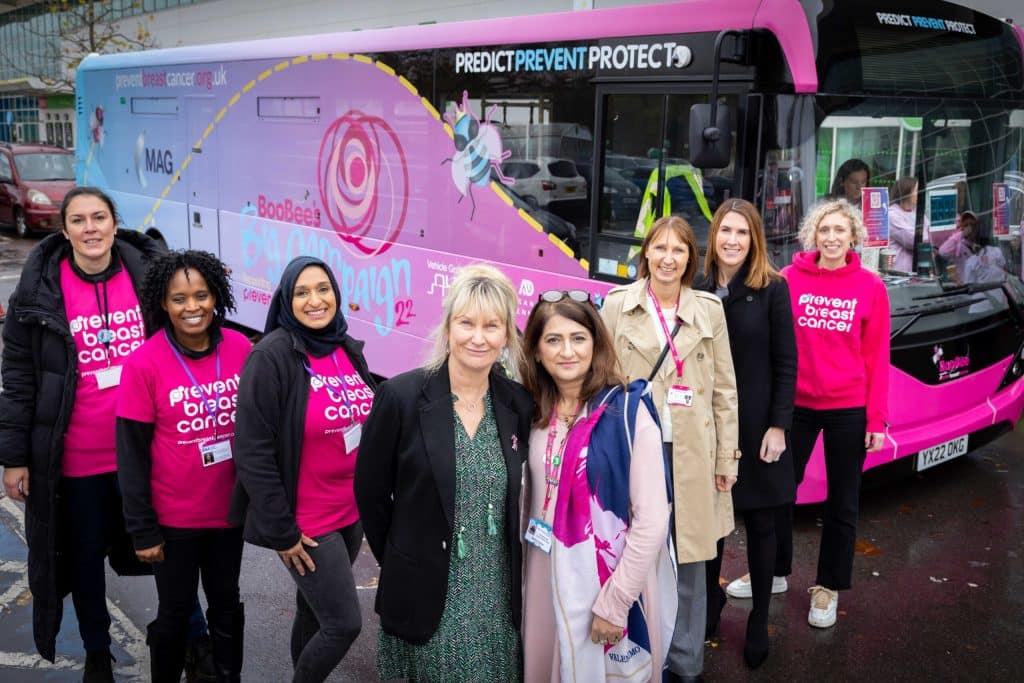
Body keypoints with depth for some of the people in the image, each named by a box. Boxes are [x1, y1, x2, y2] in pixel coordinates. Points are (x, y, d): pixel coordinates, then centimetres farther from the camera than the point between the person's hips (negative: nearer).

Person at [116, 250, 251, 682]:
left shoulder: (240, 349, -7)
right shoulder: (144, 364, -16)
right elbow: (132, 455, -11)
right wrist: (142, 529, -9)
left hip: (229, 510, 3)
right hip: (174, 518, -3)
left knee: (226, 603, 19)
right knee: (175, 611, 14)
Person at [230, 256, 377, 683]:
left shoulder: (349, 350, 4)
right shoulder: (271, 357, -17)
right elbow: (253, 452, -18)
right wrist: (281, 532, -16)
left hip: (351, 513, 6)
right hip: (305, 523, -6)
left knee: (314, 612, 19)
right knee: (344, 623, -2)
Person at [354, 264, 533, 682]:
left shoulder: (518, 404, -1)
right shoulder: (401, 396, -12)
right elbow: (370, 491, -4)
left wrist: (508, 569, 7)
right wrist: (402, 564, 2)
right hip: (427, 598, -3)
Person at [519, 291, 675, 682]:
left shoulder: (628, 410, -14)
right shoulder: (535, 414, 2)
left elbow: (652, 519, -16)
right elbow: (534, 501, 10)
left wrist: (614, 601, -16)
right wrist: (526, 577, 4)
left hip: (611, 583, -5)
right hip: (548, 580, 5)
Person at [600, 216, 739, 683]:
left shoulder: (709, 310, 5)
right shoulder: (617, 306, 0)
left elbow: (724, 388, 6)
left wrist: (727, 455, 4)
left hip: (692, 451, 1)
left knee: (689, 558, 8)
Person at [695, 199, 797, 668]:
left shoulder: (772, 288, -6)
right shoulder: (697, 288, 2)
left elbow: (786, 363, -6)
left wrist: (778, 425, -12)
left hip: (756, 423, -2)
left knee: (760, 523, 7)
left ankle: (759, 623, 21)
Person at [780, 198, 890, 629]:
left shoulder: (871, 287, -4)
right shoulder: (791, 279, -4)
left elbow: (877, 356, -2)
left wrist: (876, 418, -4)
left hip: (848, 409, 0)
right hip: (796, 404, 1)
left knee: (842, 504, 11)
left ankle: (828, 587, 28)